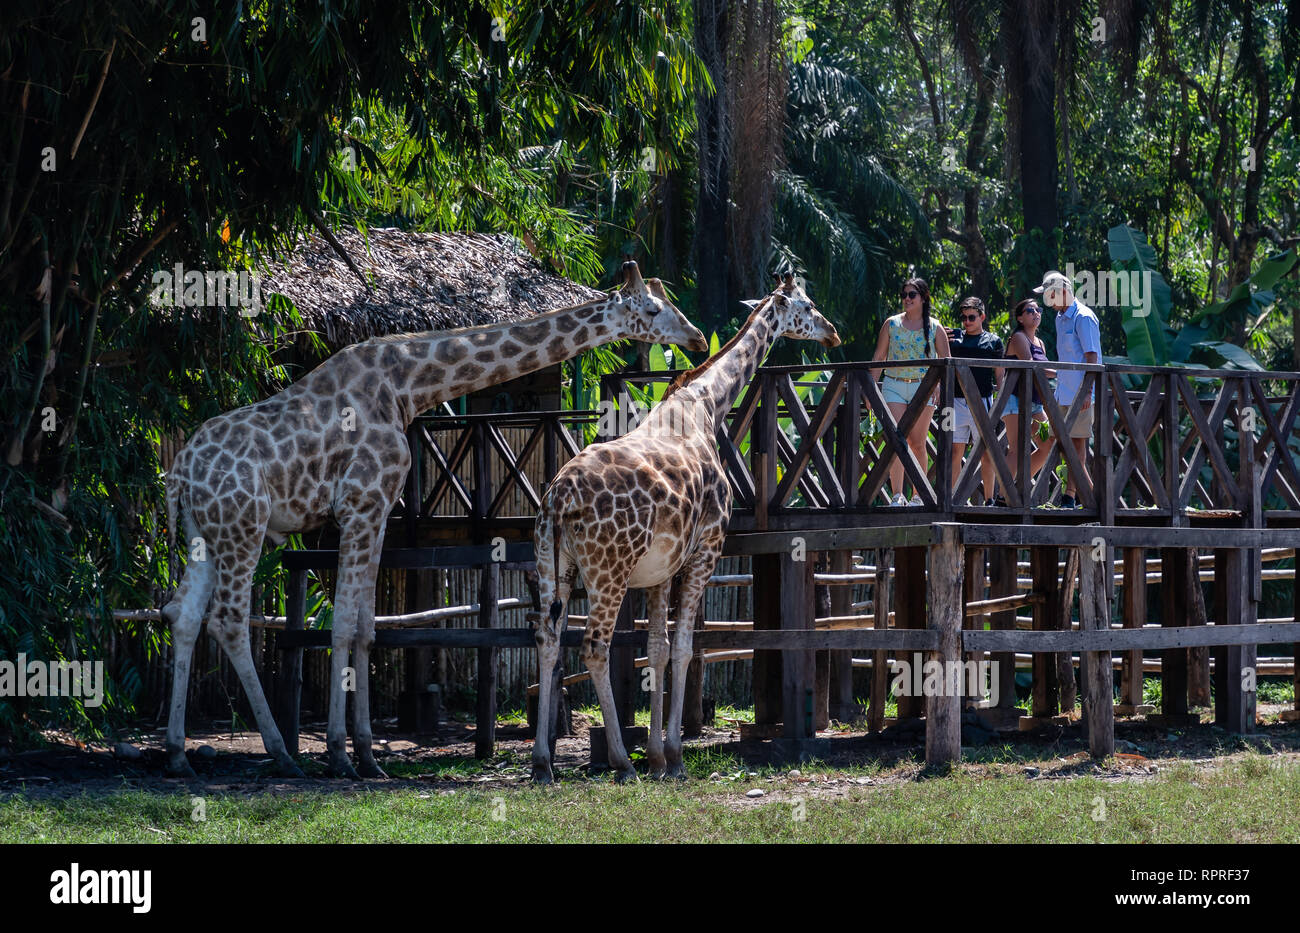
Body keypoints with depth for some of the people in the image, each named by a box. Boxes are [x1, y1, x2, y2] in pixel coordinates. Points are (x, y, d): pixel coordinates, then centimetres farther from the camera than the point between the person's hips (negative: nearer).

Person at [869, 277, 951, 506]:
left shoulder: (934, 328, 5)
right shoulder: (892, 324, 8)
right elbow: (878, 358, 10)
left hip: (923, 387, 0)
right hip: (894, 386, 0)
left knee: (917, 443, 1)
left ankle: (917, 495, 9)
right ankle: (897, 495, -16)